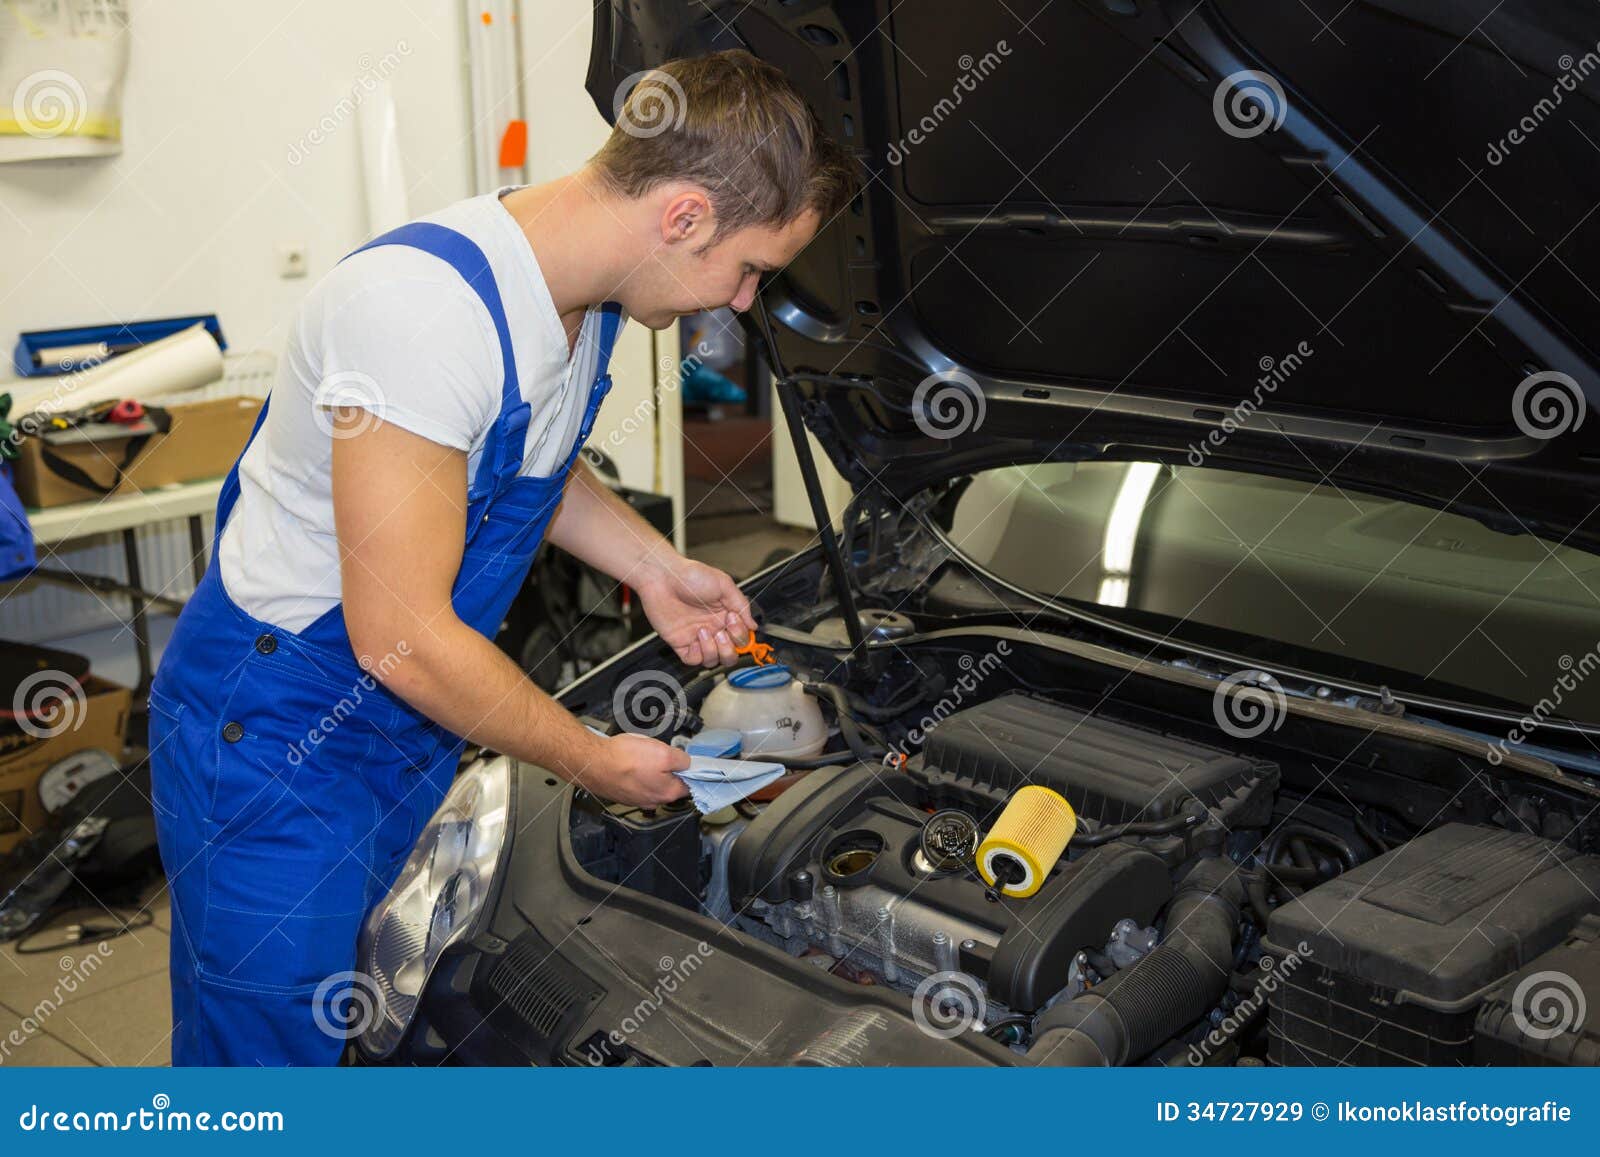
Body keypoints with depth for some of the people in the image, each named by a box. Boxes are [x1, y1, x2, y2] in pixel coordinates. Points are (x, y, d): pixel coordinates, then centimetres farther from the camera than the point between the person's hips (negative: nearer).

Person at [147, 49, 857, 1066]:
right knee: (278, 1049, 4)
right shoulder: (424, 308, -31)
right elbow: (401, 641, -29)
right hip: (275, 743, -8)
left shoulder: (584, 298, -2)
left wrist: (655, 568, 6)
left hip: (415, 733, 8)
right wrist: (601, 765, -16)